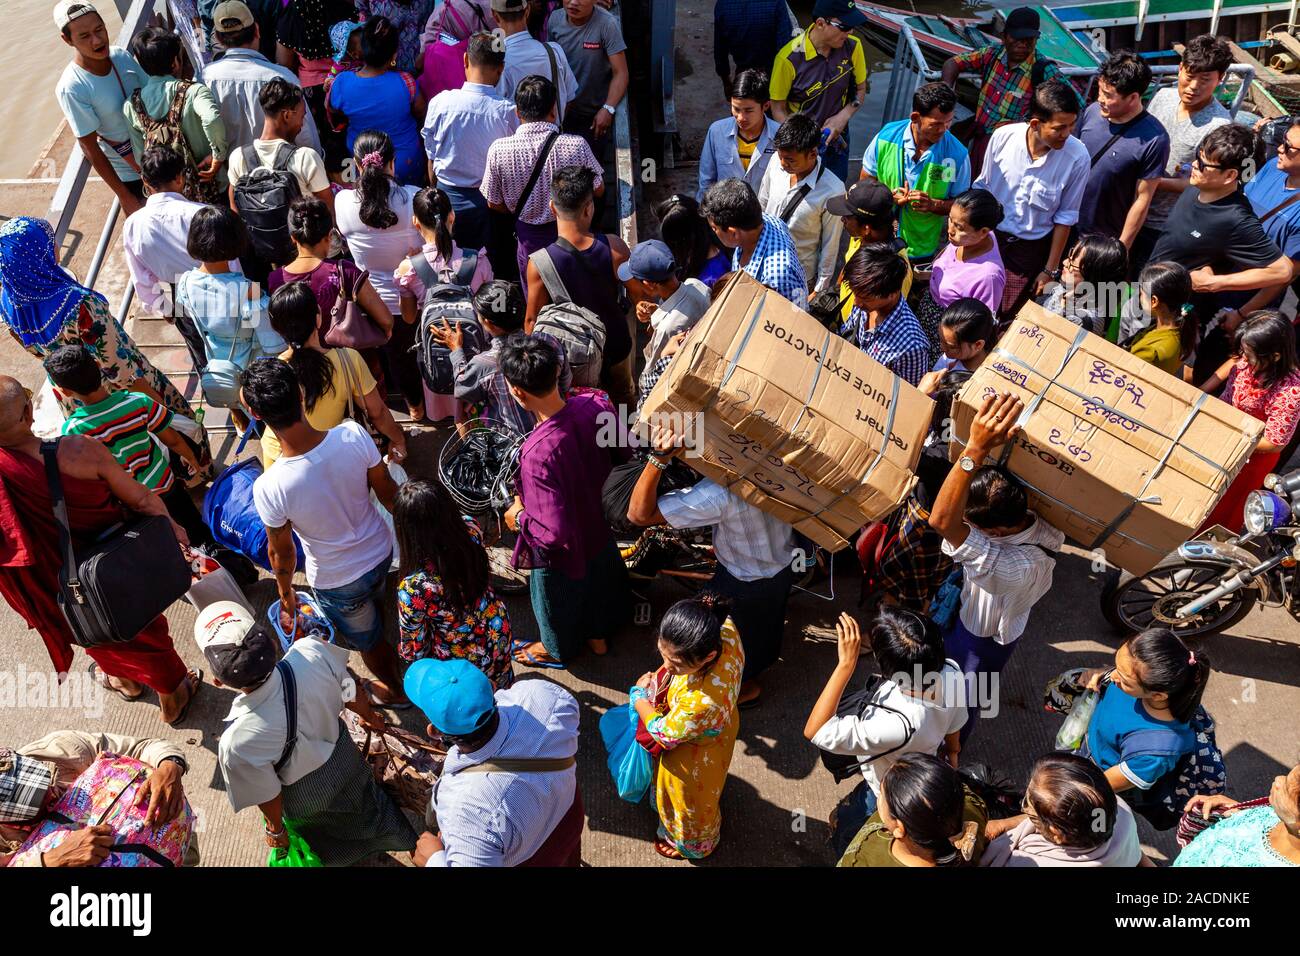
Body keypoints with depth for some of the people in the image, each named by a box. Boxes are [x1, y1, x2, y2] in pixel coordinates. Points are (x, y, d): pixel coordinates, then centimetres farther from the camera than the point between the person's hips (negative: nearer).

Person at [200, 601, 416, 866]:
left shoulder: (238, 743, -42)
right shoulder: (311, 651, -36)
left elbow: (268, 796, -21)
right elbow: (351, 695, -14)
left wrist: (275, 829, 2)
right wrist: (369, 715, 10)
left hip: (307, 798, -3)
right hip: (344, 757, 3)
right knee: (362, 801, 36)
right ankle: (397, 835, 63)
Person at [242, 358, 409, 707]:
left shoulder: (269, 488, -35)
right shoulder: (353, 434, -28)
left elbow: (282, 552, -16)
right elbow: (388, 492, -11)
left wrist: (285, 591, 5)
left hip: (338, 582, -3)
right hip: (381, 551, 3)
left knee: (367, 639, 28)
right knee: (374, 606, 37)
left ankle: (397, 690, 55)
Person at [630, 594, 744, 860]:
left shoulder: (701, 702, -50)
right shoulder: (725, 630, -34)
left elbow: (663, 733, -27)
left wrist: (639, 695, -11)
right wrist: (664, 675, -9)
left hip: (694, 760, -7)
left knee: (691, 802, 29)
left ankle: (693, 845, 62)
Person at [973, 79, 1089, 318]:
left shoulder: (1077, 157, -19)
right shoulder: (1003, 136, -16)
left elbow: (1065, 217, -8)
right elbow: (982, 187, 0)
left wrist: (1050, 270, -3)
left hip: (1030, 250, -1)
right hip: (988, 237, 2)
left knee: (1008, 319, 9)